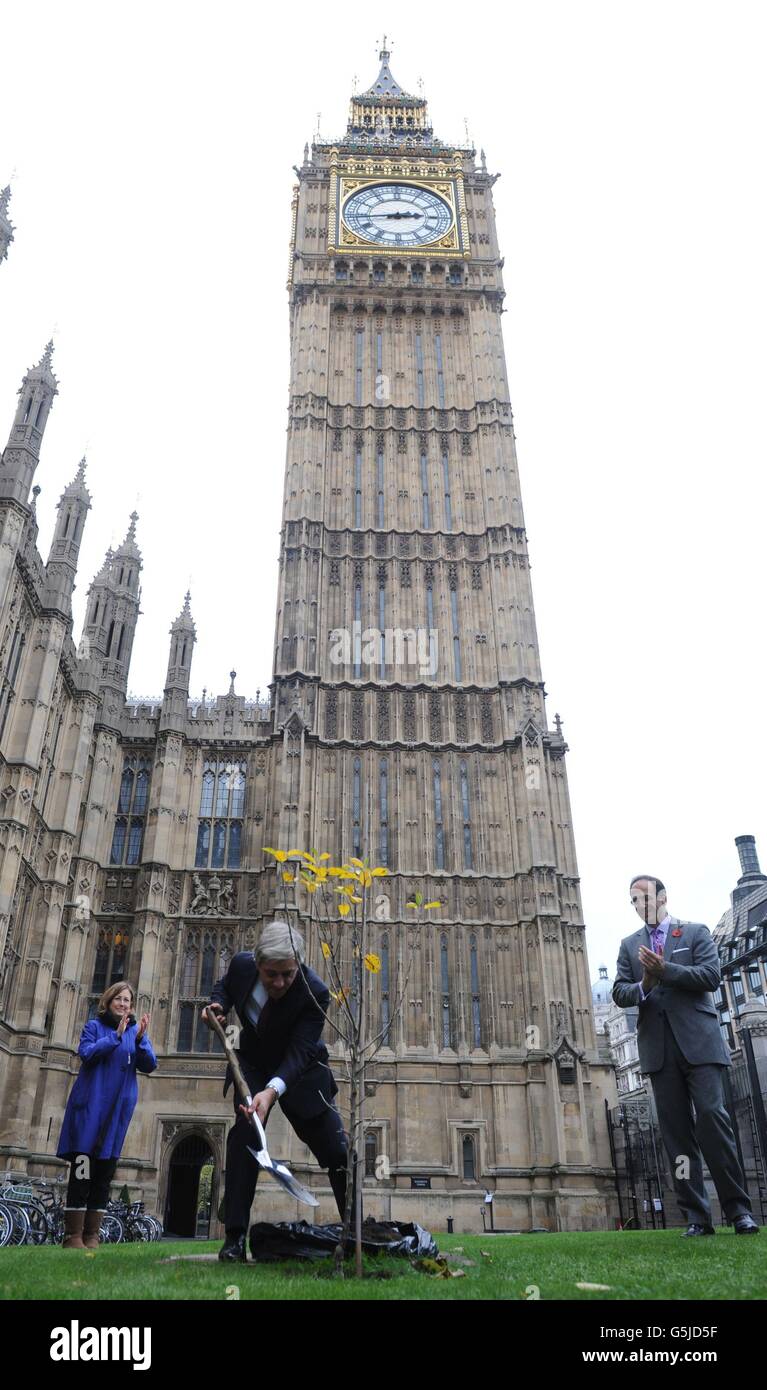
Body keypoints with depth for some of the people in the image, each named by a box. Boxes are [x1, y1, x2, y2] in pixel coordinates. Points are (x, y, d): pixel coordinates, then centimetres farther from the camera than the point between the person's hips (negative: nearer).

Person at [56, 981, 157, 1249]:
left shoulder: (136, 1030, 10)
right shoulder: (94, 1025, 6)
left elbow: (149, 1065, 1)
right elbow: (86, 1053, -11)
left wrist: (141, 1039, -16)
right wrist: (116, 1036, -18)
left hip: (119, 1108, 3)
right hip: (90, 1105, -3)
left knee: (104, 1174, 5)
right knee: (82, 1169, -7)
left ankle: (91, 1235, 12)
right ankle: (73, 1235, -2)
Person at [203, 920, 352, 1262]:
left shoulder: (315, 993, -34)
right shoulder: (242, 964, -23)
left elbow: (298, 1052, -38)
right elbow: (224, 986, 2)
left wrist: (272, 1091, -55)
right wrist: (217, 1005, -20)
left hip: (299, 1071, -2)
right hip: (253, 1064, 2)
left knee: (335, 1148, 0)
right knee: (243, 1132, -20)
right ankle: (235, 1236, -11)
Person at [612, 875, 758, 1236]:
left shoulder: (696, 932, 9)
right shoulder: (630, 944, 16)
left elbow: (711, 976, -6)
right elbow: (619, 993, 7)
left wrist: (665, 970, -15)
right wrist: (643, 987, -14)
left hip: (697, 1040, -3)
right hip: (658, 1047, 3)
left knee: (711, 1116, -11)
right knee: (676, 1131, 2)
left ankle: (738, 1209, -1)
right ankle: (696, 1216, 6)